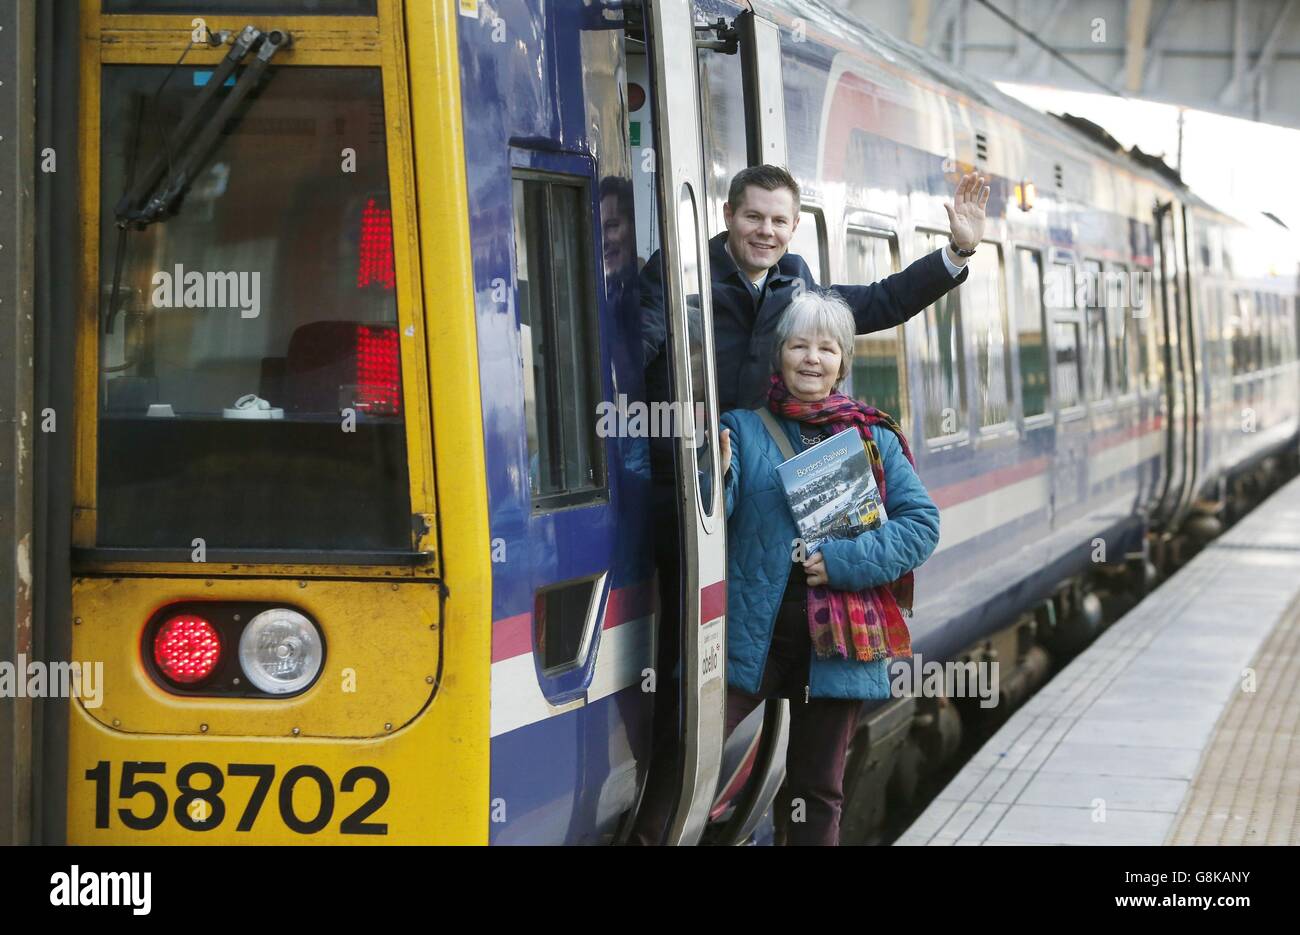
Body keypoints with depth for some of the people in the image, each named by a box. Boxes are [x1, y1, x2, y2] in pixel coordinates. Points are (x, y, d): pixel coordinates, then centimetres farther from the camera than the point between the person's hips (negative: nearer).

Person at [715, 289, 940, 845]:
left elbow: (922, 522, 1)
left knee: (819, 788, 11)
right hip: (755, 628, -2)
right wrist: (713, 474, -30)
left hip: (841, 638, 2)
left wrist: (847, 562, -12)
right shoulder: (742, 429, 3)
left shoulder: (874, 439, 9)